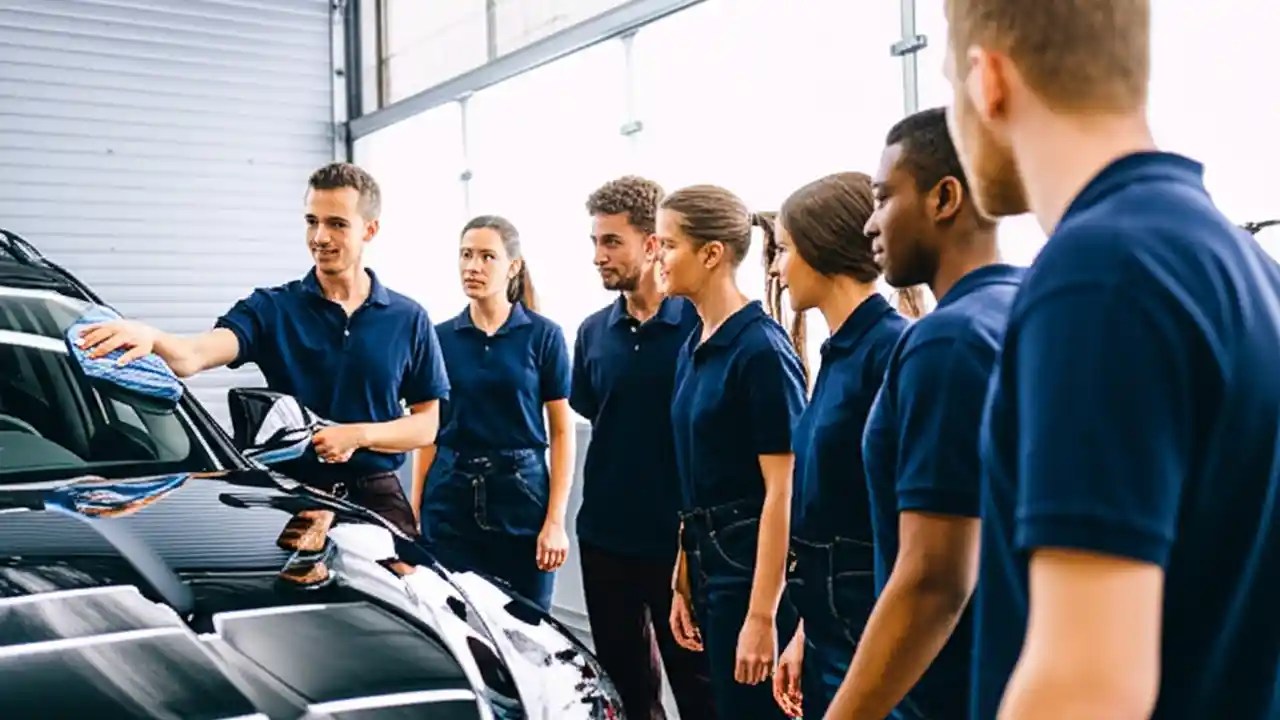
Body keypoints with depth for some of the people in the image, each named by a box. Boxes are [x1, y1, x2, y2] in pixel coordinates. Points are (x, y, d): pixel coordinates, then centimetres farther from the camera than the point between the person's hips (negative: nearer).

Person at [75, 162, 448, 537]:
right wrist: (150, 337, -39)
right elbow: (192, 357, -17)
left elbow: (426, 425, 3)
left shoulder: (408, 319, 3)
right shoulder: (271, 308, 0)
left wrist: (359, 435, -14)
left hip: (377, 499, 0)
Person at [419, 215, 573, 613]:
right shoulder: (440, 338, 7)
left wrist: (555, 521, -8)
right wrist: (415, 517, 6)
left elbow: (562, 432, -1)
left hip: (522, 496, -2)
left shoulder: (543, 335, -1)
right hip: (451, 503, 2)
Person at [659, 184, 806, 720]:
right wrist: (683, 583, 14)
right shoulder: (694, 348, 10)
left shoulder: (760, 348, -15)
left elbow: (782, 493, -17)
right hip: (710, 558, 8)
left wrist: (762, 617, -19)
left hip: (753, 565, -8)